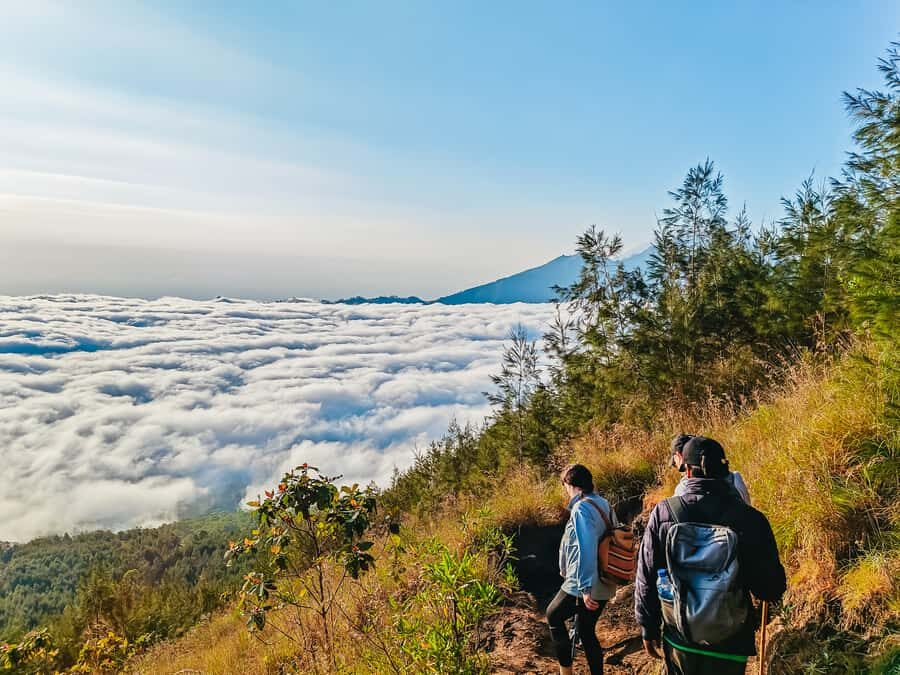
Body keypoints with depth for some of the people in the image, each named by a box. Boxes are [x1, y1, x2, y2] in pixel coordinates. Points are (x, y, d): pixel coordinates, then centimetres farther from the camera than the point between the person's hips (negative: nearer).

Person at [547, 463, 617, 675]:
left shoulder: (582, 508, -19)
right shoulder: (604, 505, 8)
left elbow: (586, 550, -27)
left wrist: (586, 588, -26)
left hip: (583, 587, -8)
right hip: (604, 585, 8)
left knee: (553, 616, 14)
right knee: (587, 631, 20)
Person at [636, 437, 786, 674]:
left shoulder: (663, 513, -12)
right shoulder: (749, 518, -16)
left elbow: (646, 579, -5)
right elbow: (772, 591, -7)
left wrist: (648, 628, 9)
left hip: (678, 640, 1)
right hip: (729, 645, 0)